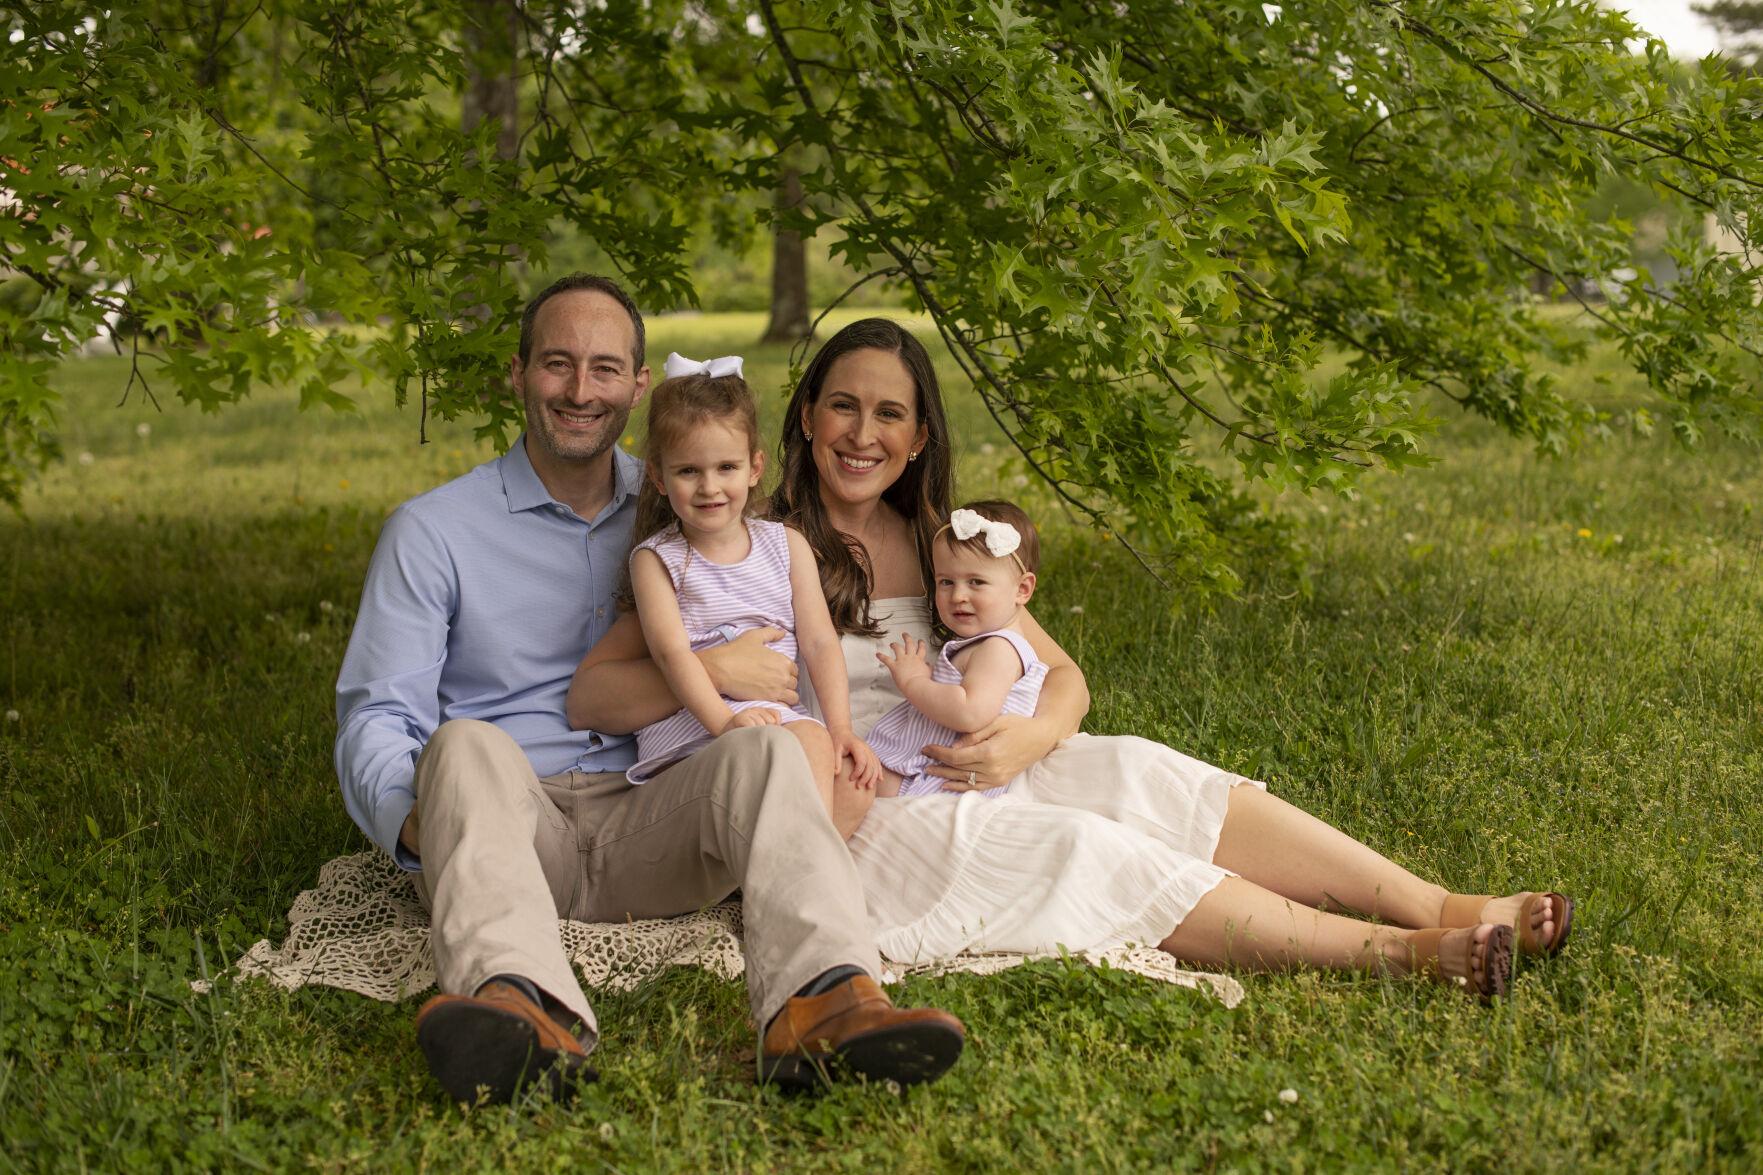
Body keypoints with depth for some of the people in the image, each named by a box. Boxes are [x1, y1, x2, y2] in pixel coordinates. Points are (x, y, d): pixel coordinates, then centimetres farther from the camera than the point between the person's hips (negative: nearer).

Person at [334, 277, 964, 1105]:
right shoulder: (432, 531, 9)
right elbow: (376, 716, 1)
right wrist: (416, 815, -21)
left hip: (645, 822, 2)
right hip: (503, 821, -2)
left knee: (766, 751, -27)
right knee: (468, 745, -34)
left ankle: (825, 1002, -55)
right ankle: (525, 1010, -61)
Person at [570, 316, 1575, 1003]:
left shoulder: (943, 543, 15)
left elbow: (1064, 677, 11)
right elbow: (590, 694, -6)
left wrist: (1030, 736, -12)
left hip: (954, 776, 5)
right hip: (844, 821, -5)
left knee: (1137, 773, -21)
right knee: (1083, 852, -27)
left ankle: (1444, 907, -26)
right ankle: (1403, 953, -32)